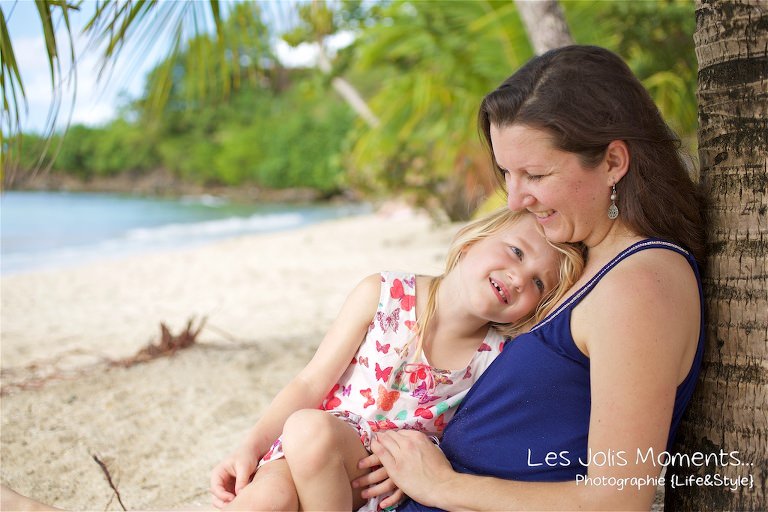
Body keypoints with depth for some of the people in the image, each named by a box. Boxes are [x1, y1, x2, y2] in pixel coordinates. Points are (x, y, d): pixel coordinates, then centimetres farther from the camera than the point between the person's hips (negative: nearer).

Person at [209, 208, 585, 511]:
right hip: (299, 453, 1)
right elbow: (311, 383, -2)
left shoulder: (498, 360, -5)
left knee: (310, 428, -32)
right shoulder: (382, 295, -5)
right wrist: (251, 446, -12)